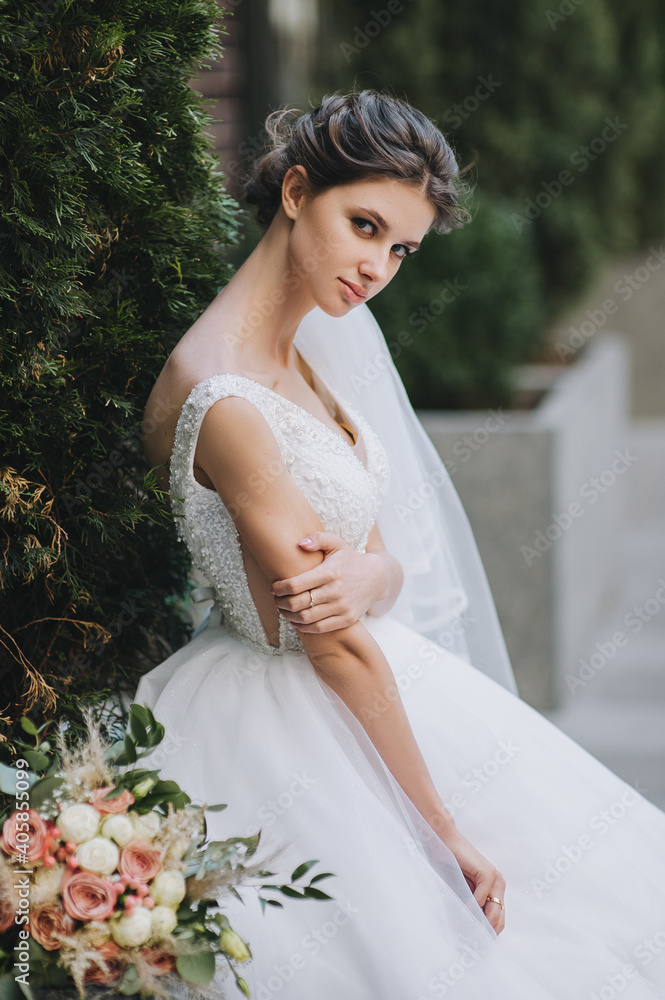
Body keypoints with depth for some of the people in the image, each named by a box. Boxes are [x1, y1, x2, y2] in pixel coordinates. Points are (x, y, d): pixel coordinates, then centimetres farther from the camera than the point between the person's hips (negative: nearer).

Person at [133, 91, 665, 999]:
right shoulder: (225, 402, -26)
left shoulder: (303, 355, 4)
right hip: (299, 739, -9)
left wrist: (362, 576, -22)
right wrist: (450, 834, -15)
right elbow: (338, 651, -22)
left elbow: (388, 561, 3)